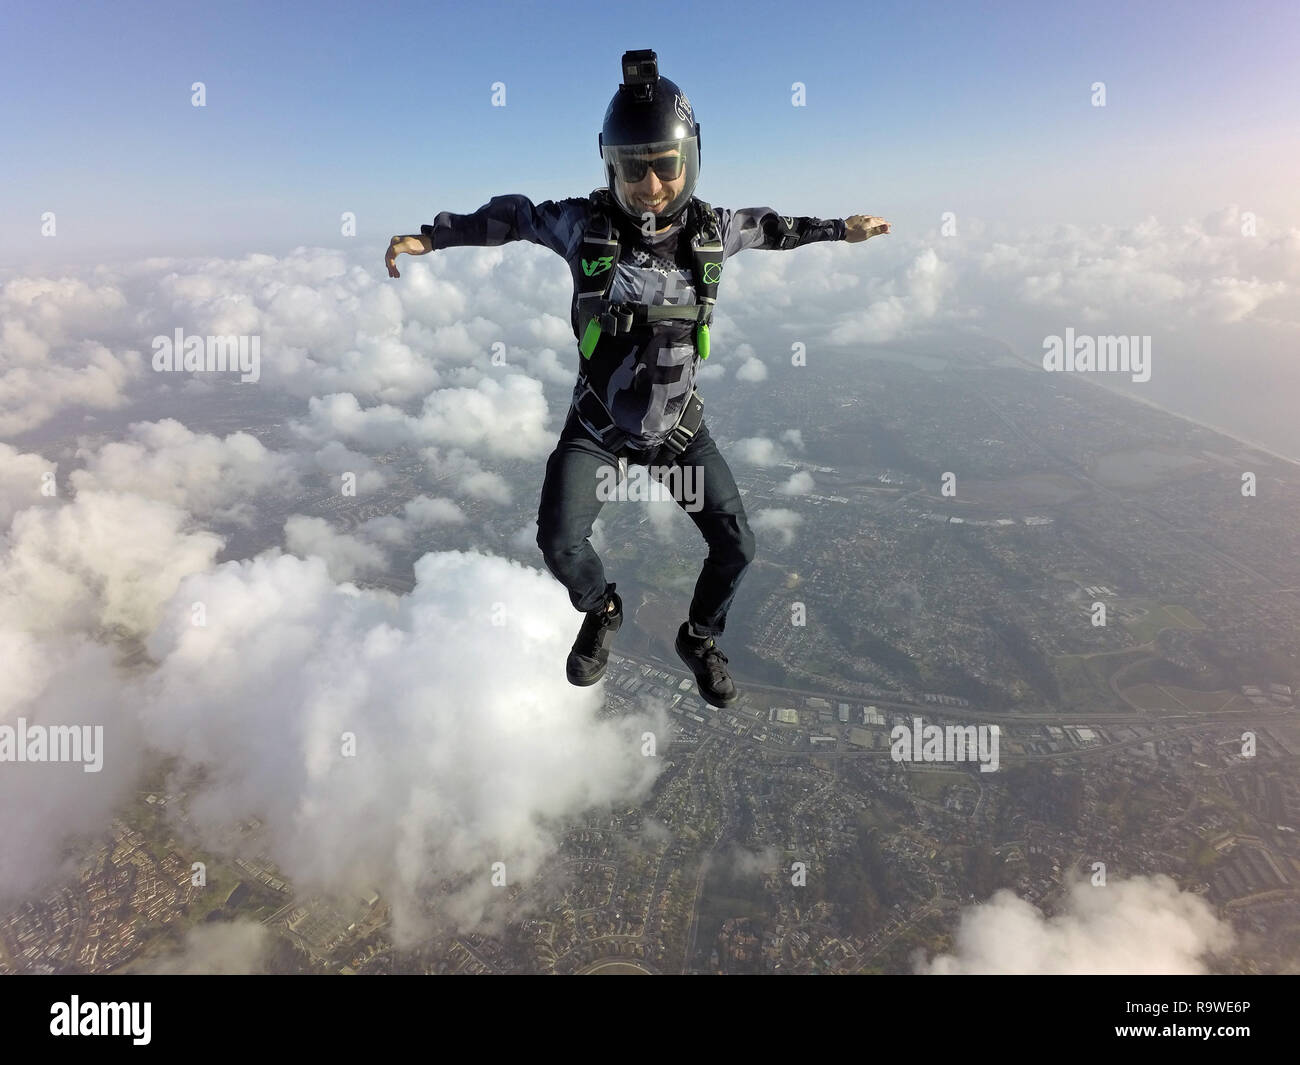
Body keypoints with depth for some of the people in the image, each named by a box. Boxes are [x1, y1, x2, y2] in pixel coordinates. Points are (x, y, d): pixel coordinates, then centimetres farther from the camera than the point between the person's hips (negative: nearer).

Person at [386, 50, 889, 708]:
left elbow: (761, 225, 13)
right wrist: (428, 237, 3)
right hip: (597, 427, -1)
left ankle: (700, 640, 32)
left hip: (679, 427, 2)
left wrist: (838, 229, 19)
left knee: (737, 547, 1)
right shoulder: (585, 224, -16)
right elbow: (511, 214, 3)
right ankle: (602, 613, 22)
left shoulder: (710, 229, -10)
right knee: (559, 542, -14)